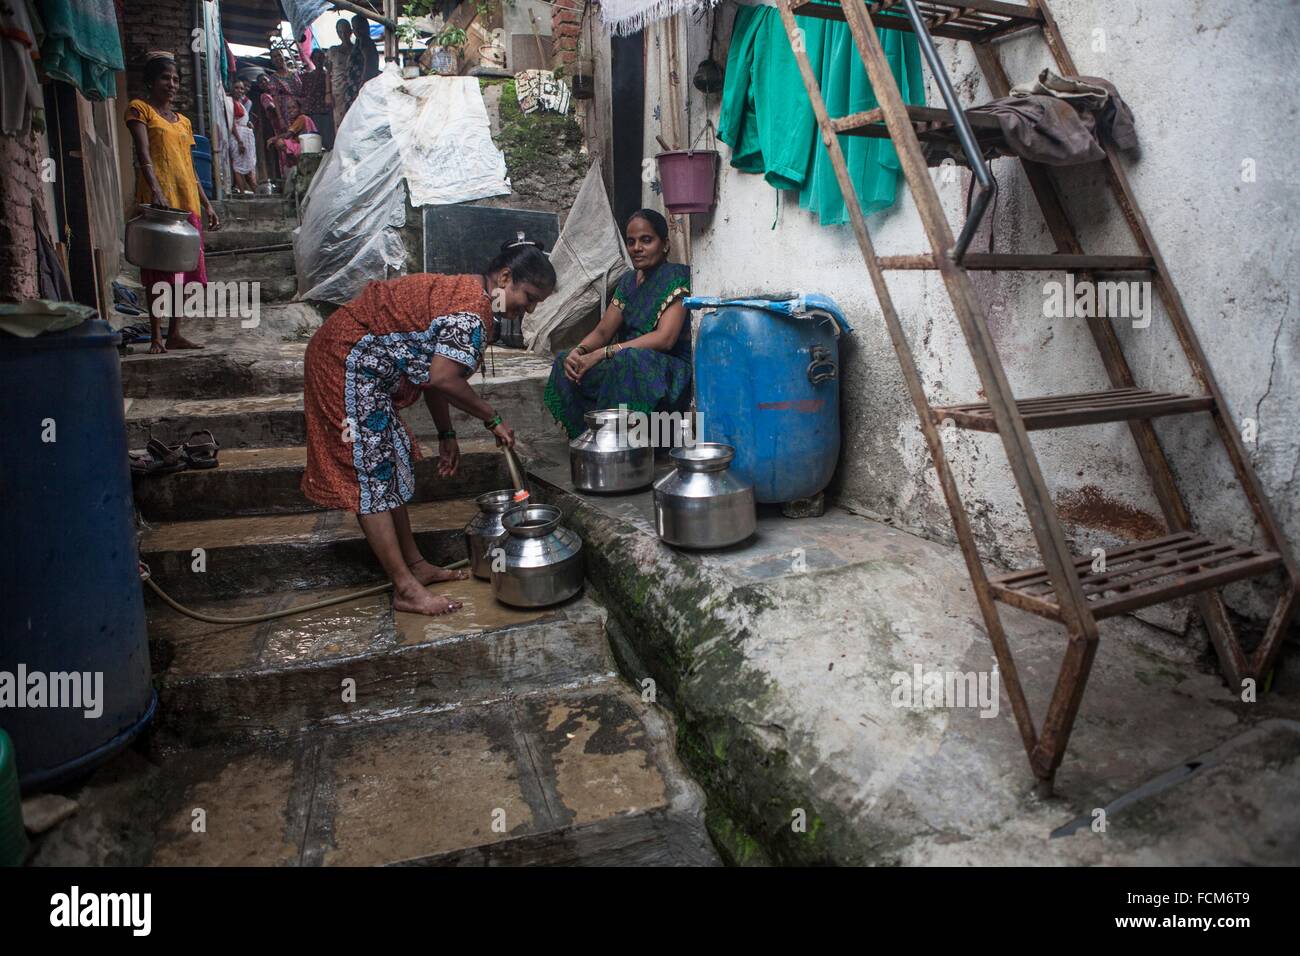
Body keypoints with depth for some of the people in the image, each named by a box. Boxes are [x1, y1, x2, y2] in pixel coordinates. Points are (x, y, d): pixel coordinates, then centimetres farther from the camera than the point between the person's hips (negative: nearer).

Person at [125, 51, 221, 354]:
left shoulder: (183, 121, 22)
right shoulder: (140, 109, 3)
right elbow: (143, 155, -11)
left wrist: (207, 204, 16)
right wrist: (156, 191, -26)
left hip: (187, 201, 6)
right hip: (158, 199, -6)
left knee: (183, 267, 5)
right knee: (158, 267, -7)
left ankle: (175, 333, 10)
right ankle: (156, 336, -5)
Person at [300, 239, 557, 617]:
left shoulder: (462, 291, 12)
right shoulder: (473, 309, -19)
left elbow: (431, 370, 14)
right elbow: (443, 380, -27)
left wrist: (446, 436, 12)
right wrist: (492, 418, -14)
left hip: (359, 369, 11)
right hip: (348, 365, -11)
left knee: (390, 467, 13)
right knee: (371, 475, -7)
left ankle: (415, 564, 22)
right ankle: (405, 589, -2)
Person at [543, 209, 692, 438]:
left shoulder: (676, 277, -9)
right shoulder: (629, 280, 14)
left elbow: (665, 338, -22)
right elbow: (603, 331, 11)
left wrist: (602, 354, -25)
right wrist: (578, 351, -14)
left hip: (671, 372, -8)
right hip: (631, 366, 8)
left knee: (627, 359, -38)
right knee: (565, 362, -6)